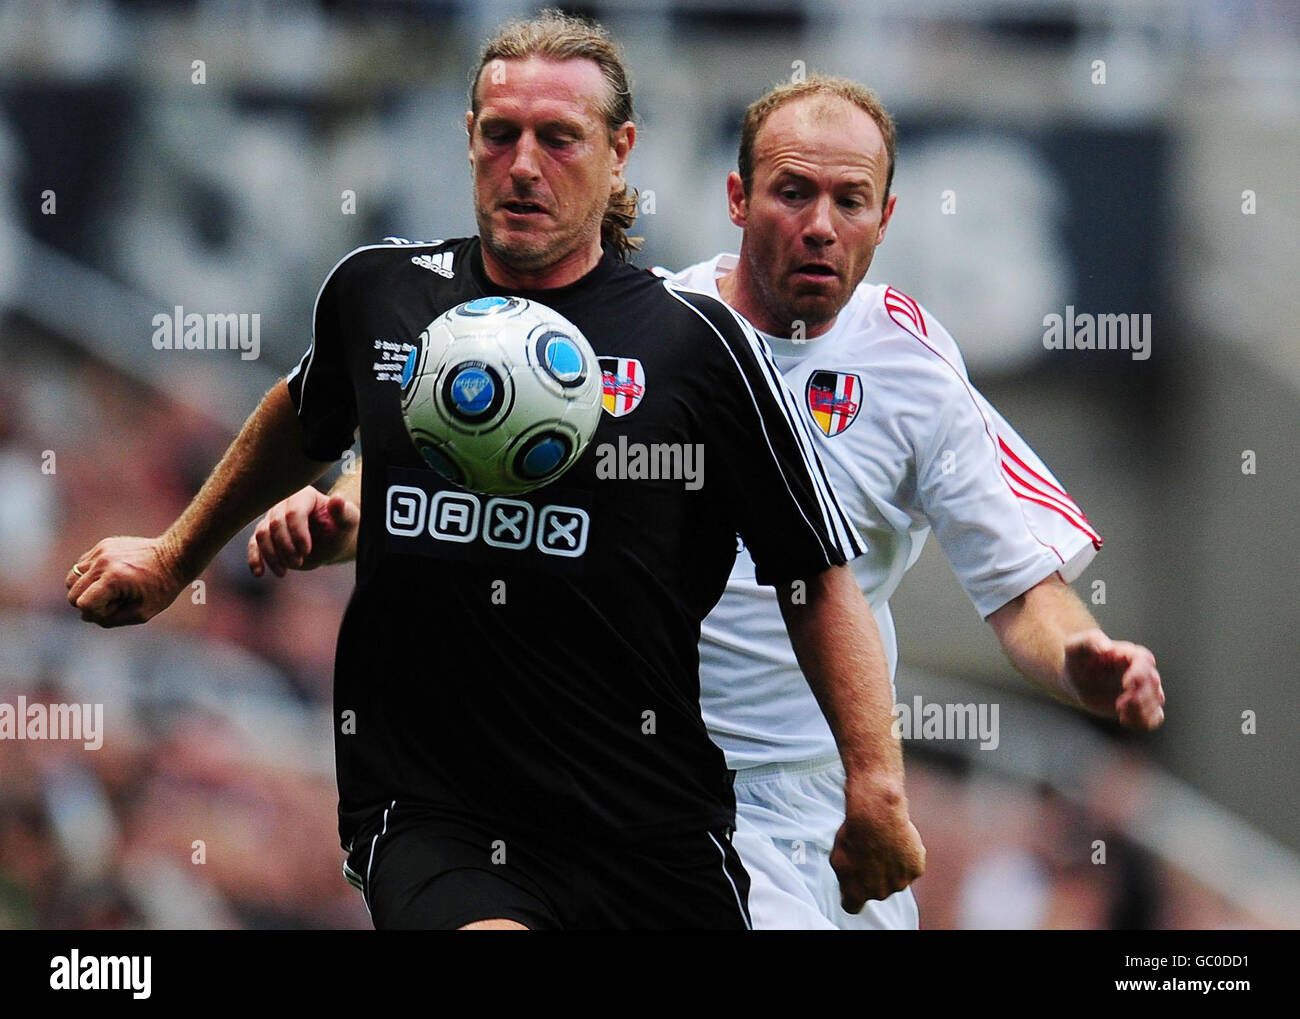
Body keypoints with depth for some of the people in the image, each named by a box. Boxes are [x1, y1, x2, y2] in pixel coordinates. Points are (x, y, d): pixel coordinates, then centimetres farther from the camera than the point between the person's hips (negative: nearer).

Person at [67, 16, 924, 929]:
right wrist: (174, 559, 40)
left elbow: (821, 577, 1)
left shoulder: (698, 341, -2)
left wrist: (875, 784, -10)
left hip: (652, 836, 0)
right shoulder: (374, 294, 7)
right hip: (424, 813, 0)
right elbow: (303, 423, 30)